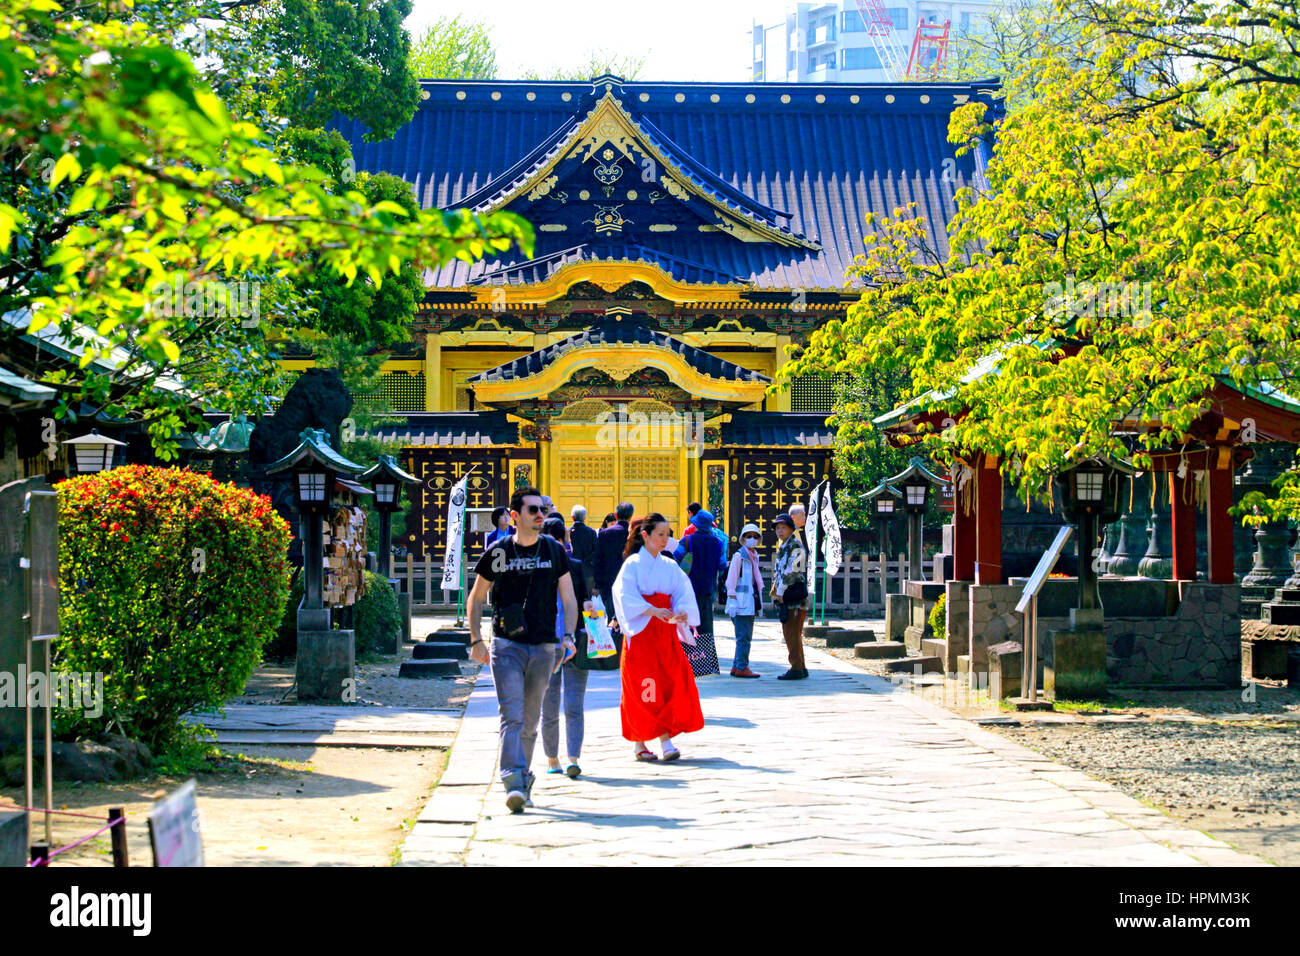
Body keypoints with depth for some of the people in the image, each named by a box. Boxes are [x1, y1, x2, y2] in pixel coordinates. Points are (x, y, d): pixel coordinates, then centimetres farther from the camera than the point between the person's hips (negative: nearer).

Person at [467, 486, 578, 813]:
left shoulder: (554, 551, 6)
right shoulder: (498, 552, 2)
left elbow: (569, 598, 11)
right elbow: (475, 598, 11)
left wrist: (568, 636, -4)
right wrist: (476, 640, 3)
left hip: (543, 647, 2)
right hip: (506, 645, -2)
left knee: (530, 721, 10)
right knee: (512, 716, -15)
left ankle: (522, 780, 24)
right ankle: (514, 784, -23)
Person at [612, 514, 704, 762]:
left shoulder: (670, 566, 11)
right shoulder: (632, 564, -4)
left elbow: (684, 593, 3)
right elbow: (626, 596, -15)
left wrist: (681, 611, -19)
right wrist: (653, 611, -28)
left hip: (666, 632, 5)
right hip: (641, 633, -5)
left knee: (672, 683, -4)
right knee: (643, 686, -6)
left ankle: (666, 739, 1)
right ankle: (639, 743, 0)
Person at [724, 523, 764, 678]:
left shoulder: (754, 556, 17)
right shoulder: (739, 556, -9)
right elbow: (731, 580, -12)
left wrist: (758, 602, 20)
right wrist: (733, 600, -17)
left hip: (750, 603, 9)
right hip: (741, 602, -9)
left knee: (746, 636, 11)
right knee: (743, 636, -9)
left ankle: (737, 667, 16)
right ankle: (741, 667, -7)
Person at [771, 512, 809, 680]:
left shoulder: (795, 545, -10)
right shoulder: (783, 547, 20)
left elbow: (792, 571, -17)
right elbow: (778, 570, 27)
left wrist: (780, 592, -13)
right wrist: (775, 588, 12)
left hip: (795, 596, -10)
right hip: (787, 597, 10)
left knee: (791, 633, -10)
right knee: (793, 634, 12)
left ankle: (796, 668, -10)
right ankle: (800, 668, 17)